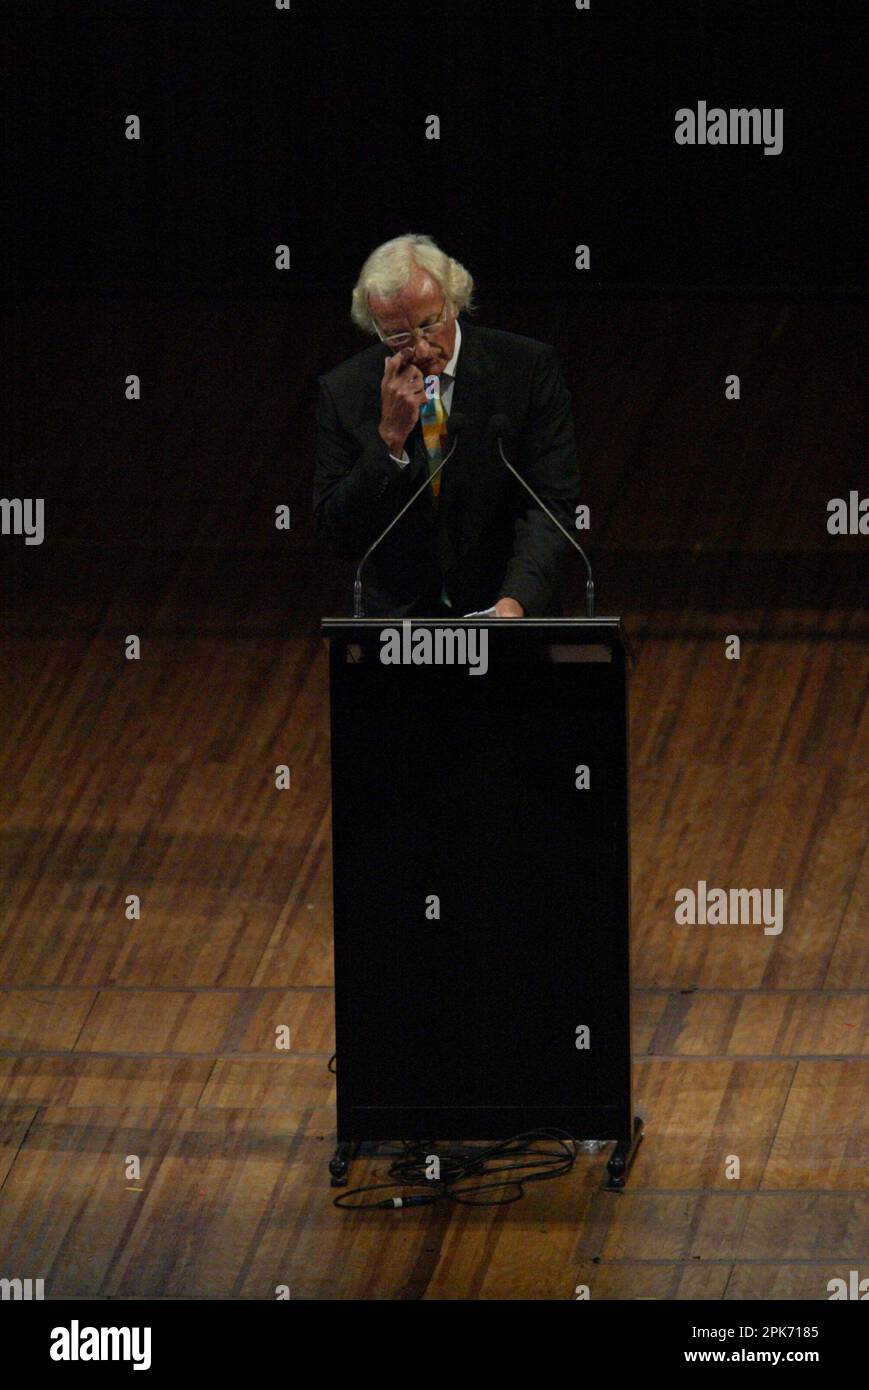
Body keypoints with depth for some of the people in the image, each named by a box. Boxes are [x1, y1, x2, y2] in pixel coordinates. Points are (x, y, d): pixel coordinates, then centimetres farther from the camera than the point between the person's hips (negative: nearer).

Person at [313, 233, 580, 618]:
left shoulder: (530, 367, -3)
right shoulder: (344, 391, 0)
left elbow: (551, 503, -7)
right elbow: (336, 535, -3)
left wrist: (517, 600, -23)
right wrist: (389, 438, -15)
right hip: (394, 618, 0)